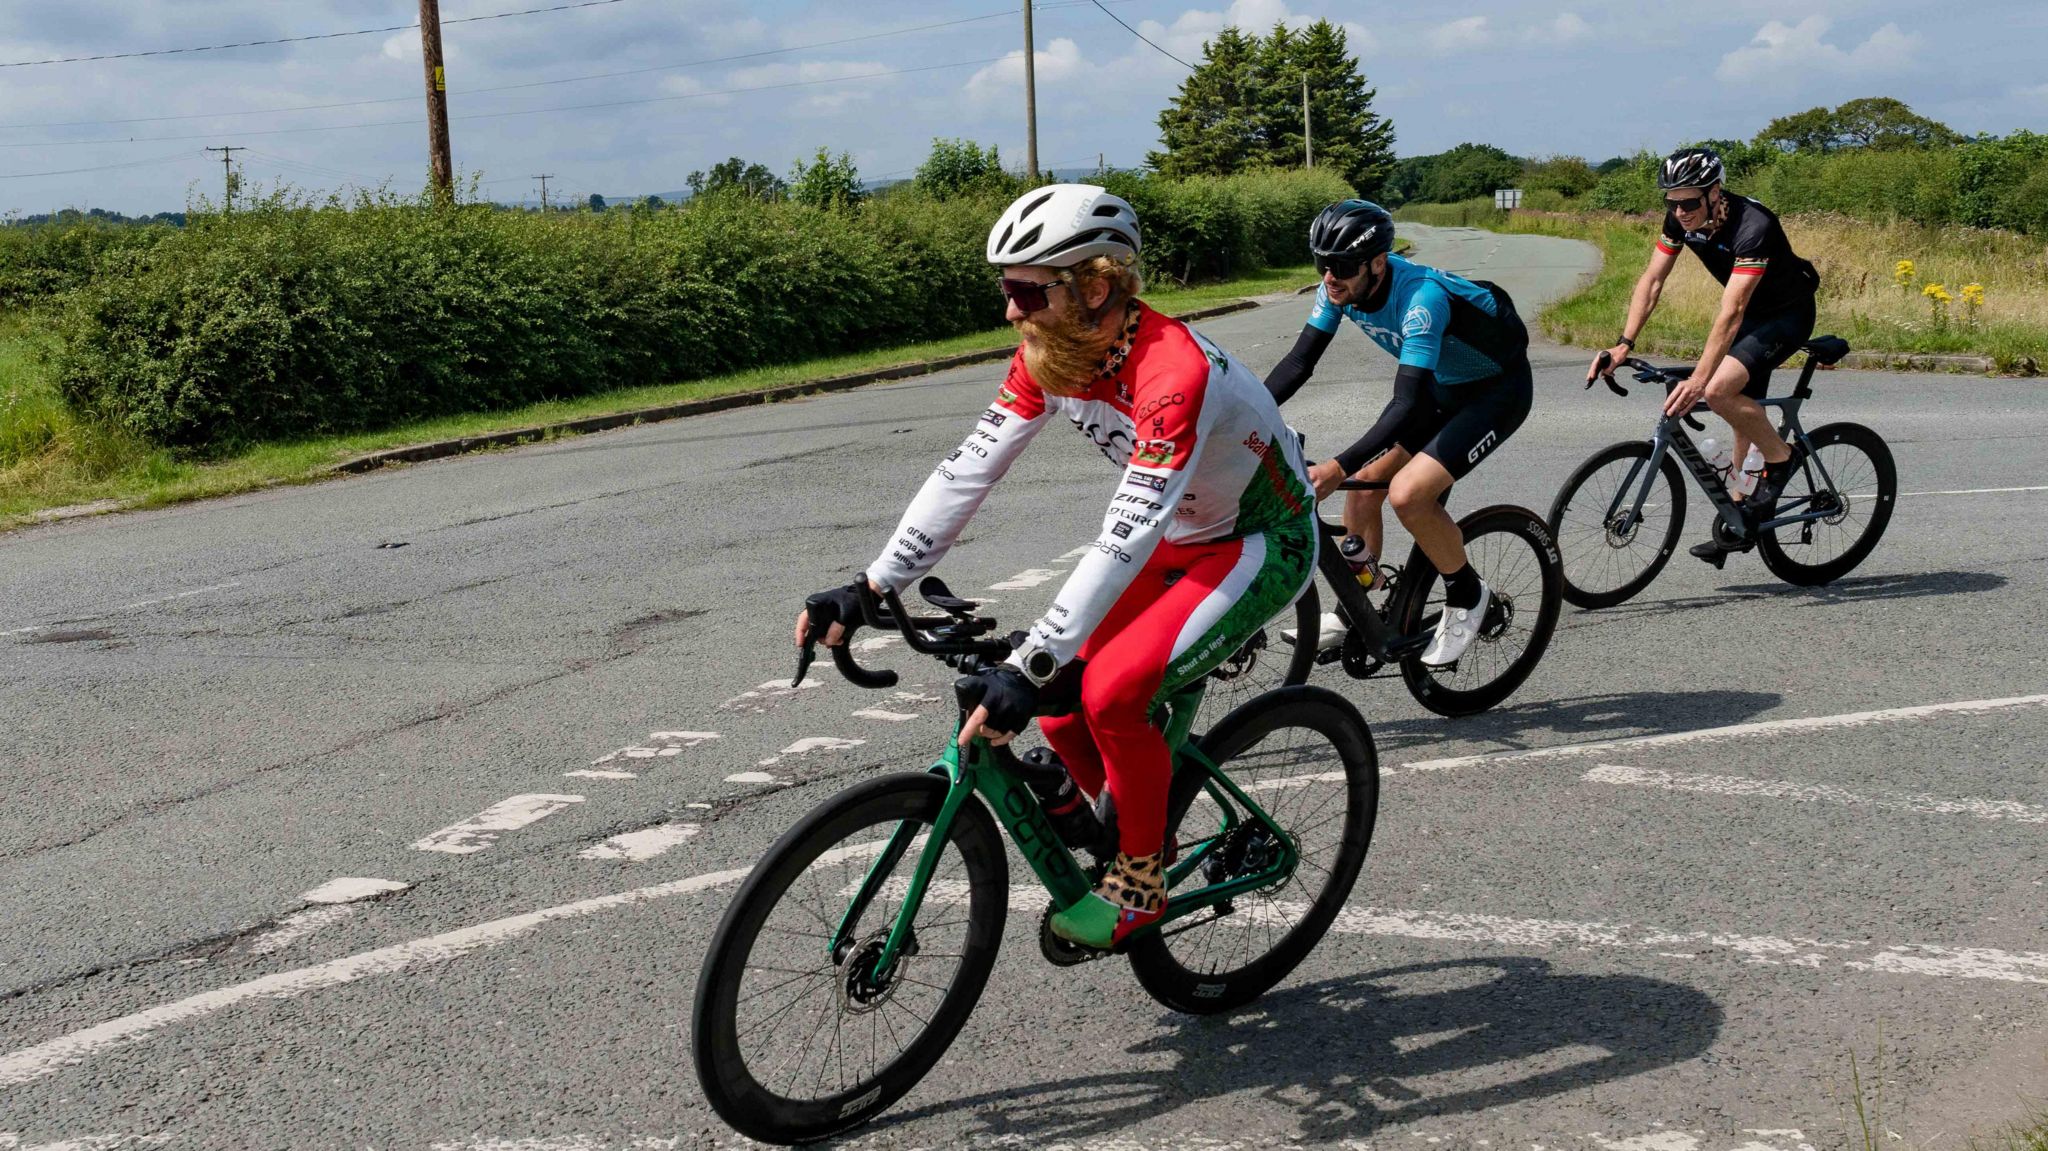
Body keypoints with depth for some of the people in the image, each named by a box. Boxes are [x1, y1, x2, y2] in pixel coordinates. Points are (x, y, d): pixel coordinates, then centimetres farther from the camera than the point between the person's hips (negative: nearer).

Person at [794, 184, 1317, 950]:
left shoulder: (1173, 370, -35)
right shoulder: (1049, 357, -10)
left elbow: (1126, 538, -41)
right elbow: (968, 470, -11)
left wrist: (1030, 668, -46)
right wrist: (867, 590, -18)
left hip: (1264, 543, -8)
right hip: (1181, 536, 8)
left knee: (1113, 692, -25)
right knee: (1060, 701, -3)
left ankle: (1140, 880, -2)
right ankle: (1139, 827, 24)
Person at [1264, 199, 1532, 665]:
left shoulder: (1422, 298, -36)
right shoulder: (1341, 286, -14)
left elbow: (1408, 404, -43)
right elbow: (1300, 360, -9)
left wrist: (1338, 467, -52)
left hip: (1497, 391, -8)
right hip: (1442, 387, 8)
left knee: (1408, 493, -24)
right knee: (1362, 486, -1)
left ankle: (1467, 596, 0)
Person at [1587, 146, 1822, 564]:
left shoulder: (1752, 227, -34)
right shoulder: (1681, 219, -13)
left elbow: (1730, 312, -40)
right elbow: (1652, 280, -10)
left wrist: (1697, 380, -46)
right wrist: (1624, 344, -21)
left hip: (1787, 314, -7)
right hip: (1751, 312, 7)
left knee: (1719, 390, -26)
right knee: (1743, 410, 9)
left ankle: (1781, 458, -4)